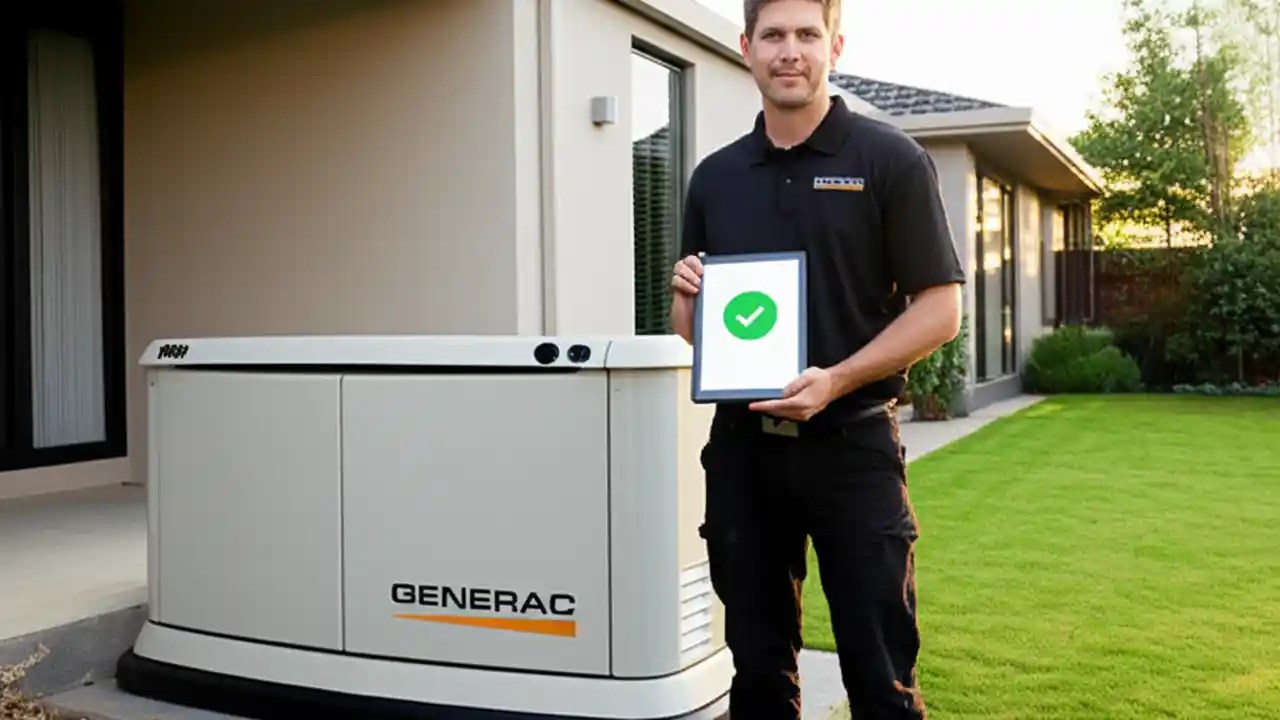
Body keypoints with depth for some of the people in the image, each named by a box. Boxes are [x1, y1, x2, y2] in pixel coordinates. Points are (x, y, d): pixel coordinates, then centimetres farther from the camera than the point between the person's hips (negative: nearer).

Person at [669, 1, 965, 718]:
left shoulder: (891, 160, -2)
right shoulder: (715, 176, 10)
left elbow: (941, 309, -6)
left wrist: (836, 380, -19)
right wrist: (687, 296, -7)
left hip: (850, 443, -3)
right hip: (741, 446, 4)